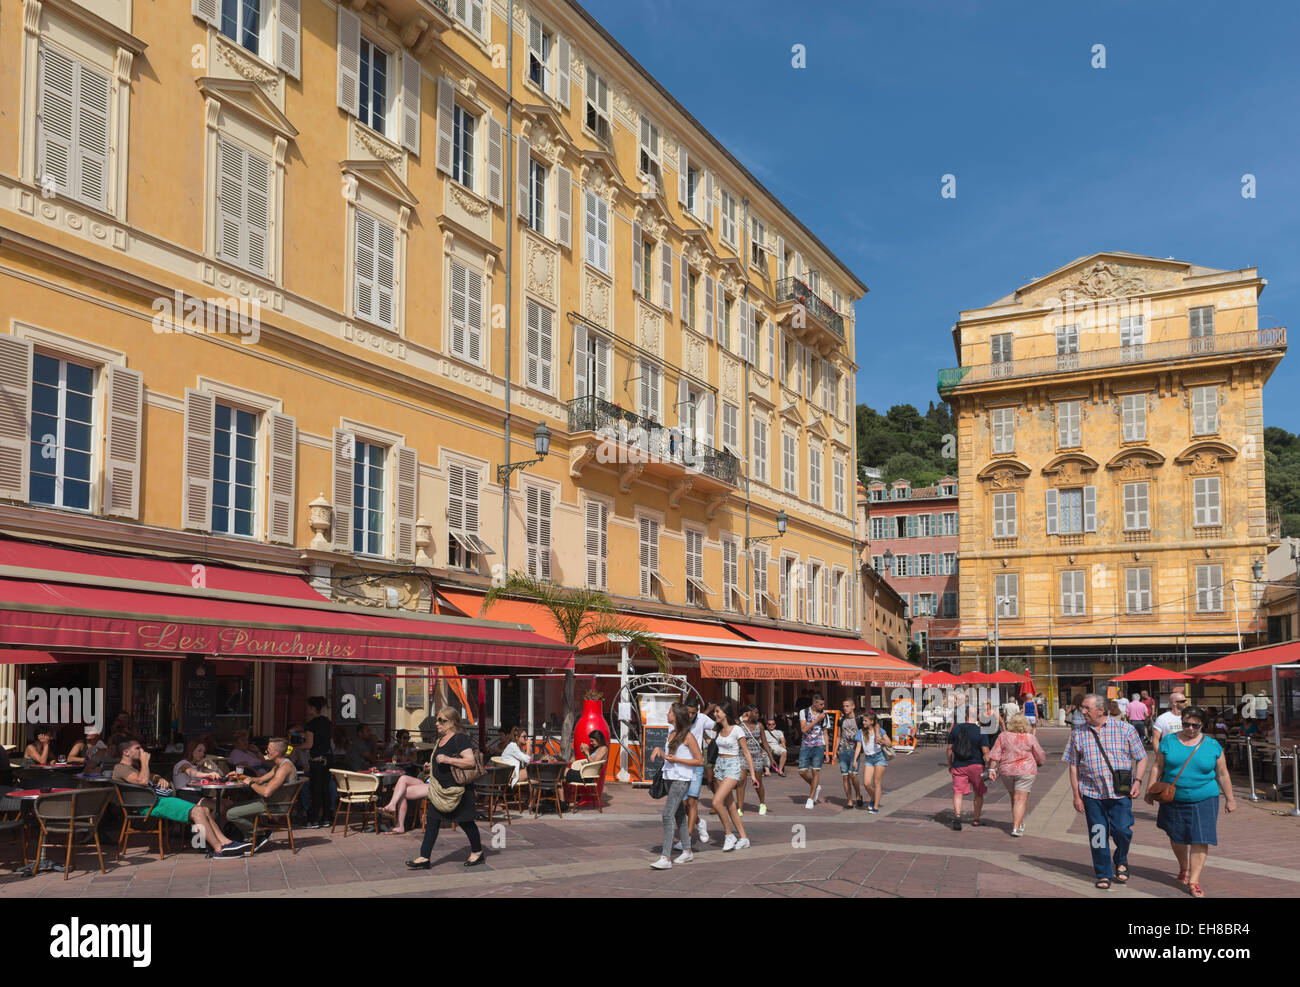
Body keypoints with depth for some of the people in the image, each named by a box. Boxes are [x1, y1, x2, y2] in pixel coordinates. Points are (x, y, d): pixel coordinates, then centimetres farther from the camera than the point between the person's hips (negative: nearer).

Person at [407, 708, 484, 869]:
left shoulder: (459, 739, -15)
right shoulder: (441, 739, 13)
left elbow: (470, 761, -24)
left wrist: (447, 760, -28)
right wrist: (432, 766, 10)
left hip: (457, 789, -8)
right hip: (440, 789, 9)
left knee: (465, 821, 5)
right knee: (431, 821, 4)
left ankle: (477, 852, 25)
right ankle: (424, 858, 7)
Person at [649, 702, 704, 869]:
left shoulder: (688, 736, -12)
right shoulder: (672, 734, 12)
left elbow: (700, 761, -12)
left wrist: (676, 759, -17)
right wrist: (658, 750, 3)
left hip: (681, 779, -9)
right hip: (670, 777, 9)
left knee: (668, 815, -15)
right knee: (679, 815, 17)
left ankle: (665, 858, -17)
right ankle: (687, 851, 29)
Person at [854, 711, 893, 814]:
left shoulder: (879, 731, -2)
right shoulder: (861, 732, 7)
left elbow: (890, 744, -2)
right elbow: (858, 747, 3)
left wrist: (882, 742, -22)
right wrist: (855, 760, -9)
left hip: (879, 757, -3)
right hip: (868, 759, 3)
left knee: (877, 783, -4)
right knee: (866, 783, -5)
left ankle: (876, 807, 3)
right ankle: (873, 798, 24)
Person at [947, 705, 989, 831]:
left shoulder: (956, 728, 0)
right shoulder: (981, 731, -9)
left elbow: (950, 748, 5)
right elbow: (986, 752, -13)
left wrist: (950, 764, 16)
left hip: (958, 765, 1)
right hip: (976, 765, -1)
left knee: (958, 792, 1)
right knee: (979, 793, 16)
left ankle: (957, 815, -22)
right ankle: (976, 820, 22)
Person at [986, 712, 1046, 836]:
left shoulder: (1003, 736, -2)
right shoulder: (1030, 738, -5)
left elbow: (995, 755, -5)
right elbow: (1041, 757, 5)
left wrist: (992, 769, -1)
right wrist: (1038, 765, 24)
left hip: (1006, 771, 3)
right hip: (1025, 771, -3)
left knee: (1014, 798, 18)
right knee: (1021, 799, -3)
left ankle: (1018, 823, 31)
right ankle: (1016, 828, -10)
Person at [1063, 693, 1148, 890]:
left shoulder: (1125, 729, -1)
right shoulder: (1078, 734, 3)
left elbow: (1141, 758, 6)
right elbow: (1073, 766, 6)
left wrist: (1138, 781, -9)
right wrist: (1077, 795, 2)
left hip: (1120, 793, -2)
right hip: (1092, 793, 2)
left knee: (1122, 831, -7)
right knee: (1098, 835, 4)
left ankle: (1120, 861, 24)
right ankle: (1104, 874, 20)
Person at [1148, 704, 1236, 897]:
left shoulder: (1212, 745, 0)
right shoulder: (1168, 741, 1)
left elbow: (1222, 774, 8)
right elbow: (1158, 767, 6)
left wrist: (1229, 798, 10)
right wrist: (1150, 790, 0)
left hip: (1204, 801, -1)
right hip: (1174, 800, 2)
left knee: (1201, 840, -9)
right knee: (1177, 837, 13)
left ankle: (1194, 881, -4)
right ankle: (1184, 867, 40)